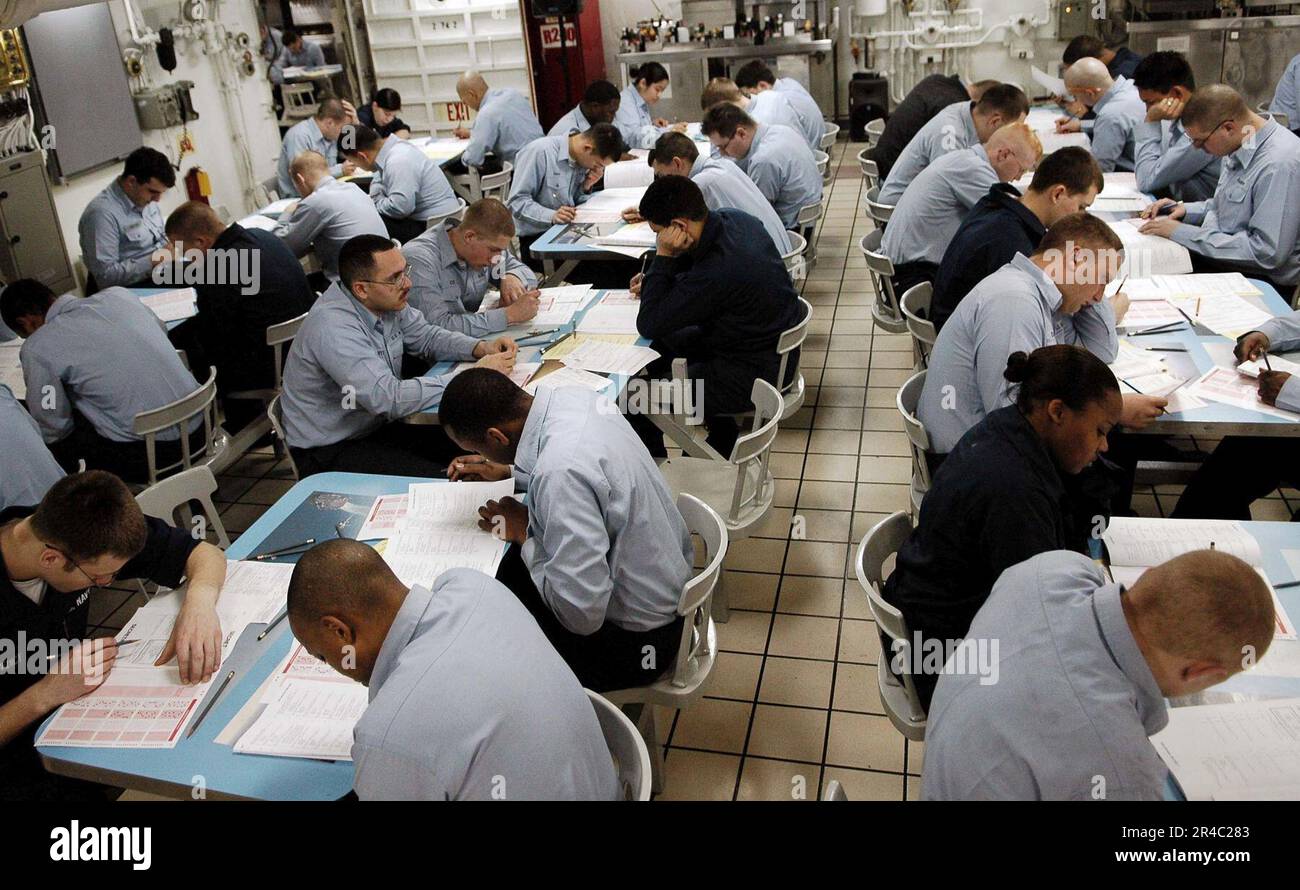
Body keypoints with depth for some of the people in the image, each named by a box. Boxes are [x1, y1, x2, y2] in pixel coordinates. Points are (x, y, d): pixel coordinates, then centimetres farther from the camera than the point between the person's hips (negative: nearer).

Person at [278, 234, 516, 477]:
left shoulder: (387, 300, -3)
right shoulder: (333, 327, -28)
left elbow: (426, 337, 14)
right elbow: (389, 399, -34)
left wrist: (481, 348, -6)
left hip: (377, 427, 8)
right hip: (330, 451, -8)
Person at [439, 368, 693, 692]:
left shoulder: (560, 475, -36)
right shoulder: (572, 396, -8)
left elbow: (582, 614, -32)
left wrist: (524, 533, -19)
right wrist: (507, 470, 12)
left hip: (638, 640, -8)